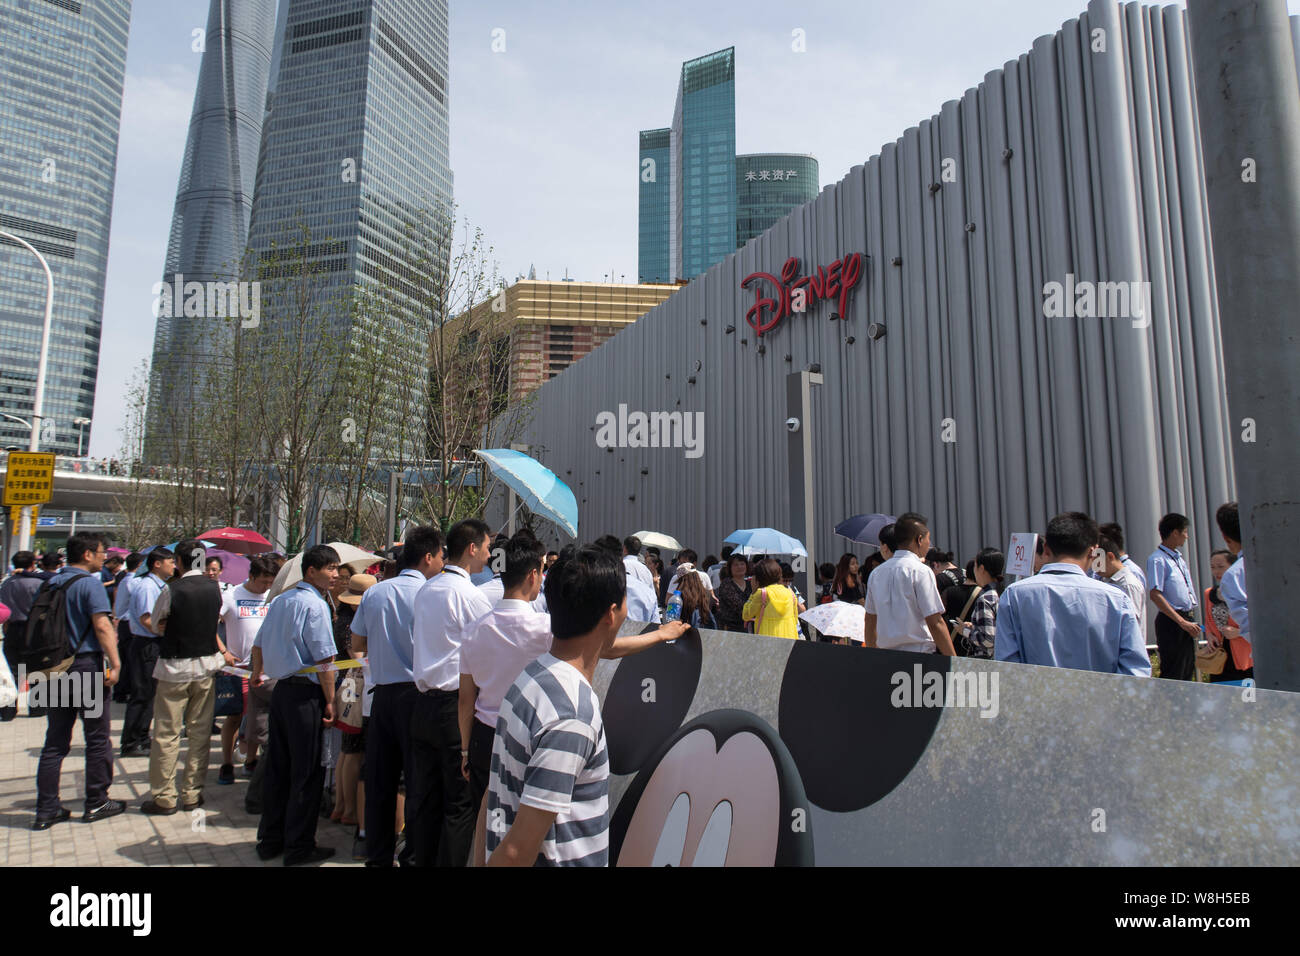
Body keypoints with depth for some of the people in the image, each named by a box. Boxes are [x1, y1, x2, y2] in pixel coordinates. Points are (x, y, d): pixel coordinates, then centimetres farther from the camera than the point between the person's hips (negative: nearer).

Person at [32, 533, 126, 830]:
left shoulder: (51, 584, 10)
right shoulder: (89, 583, -12)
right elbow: (102, 626, -20)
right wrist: (115, 663, -19)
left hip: (54, 668, 7)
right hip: (86, 665, -7)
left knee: (55, 741, 12)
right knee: (98, 737, 5)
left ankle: (46, 809, 15)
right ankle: (97, 803, 12)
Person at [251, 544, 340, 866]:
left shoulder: (280, 601, 11)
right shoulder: (315, 604, -15)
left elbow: (259, 644, 22)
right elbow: (324, 658, -18)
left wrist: (257, 673, 41)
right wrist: (329, 702, -11)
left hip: (280, 691, 9)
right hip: (305, 694, -9)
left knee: (278, 768, 17)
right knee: (307, 773, 2)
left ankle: (270, 839, 27)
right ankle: (298, 846, 11)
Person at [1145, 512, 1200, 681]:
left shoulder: (1179, 558, 16)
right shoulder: (1157, 559, -12)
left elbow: (1188, 593, 20)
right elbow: (1155, 595, -19)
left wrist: (1192, 623, 12)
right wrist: (1182, 622, -21)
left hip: (1188, 621, 9)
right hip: (1171, 622, -9)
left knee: (1187, 673, 13)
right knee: (1172, 675, -8)